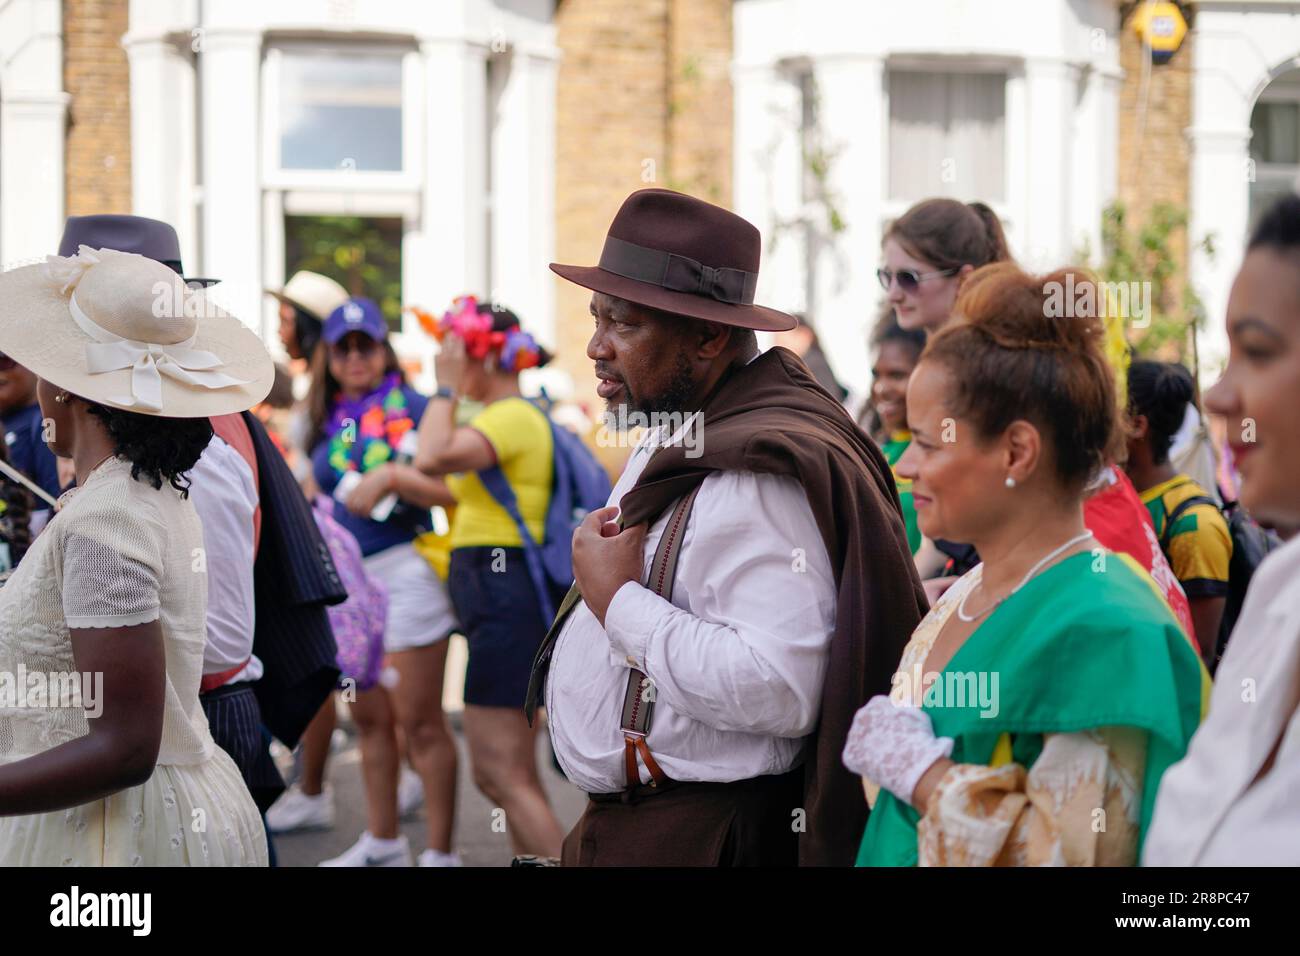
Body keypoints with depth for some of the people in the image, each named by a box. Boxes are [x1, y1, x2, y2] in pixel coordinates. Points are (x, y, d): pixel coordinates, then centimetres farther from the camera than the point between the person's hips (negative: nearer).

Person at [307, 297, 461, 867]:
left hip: (404, 570, -7)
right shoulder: (327, 423, 14)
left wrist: (393, 477, -24)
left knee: (419, 723, -4)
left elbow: (451, 488, -12)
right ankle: (381, 844, 25)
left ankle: (440, 853, 3)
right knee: (369, 719, 14)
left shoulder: (411, 406, -4)